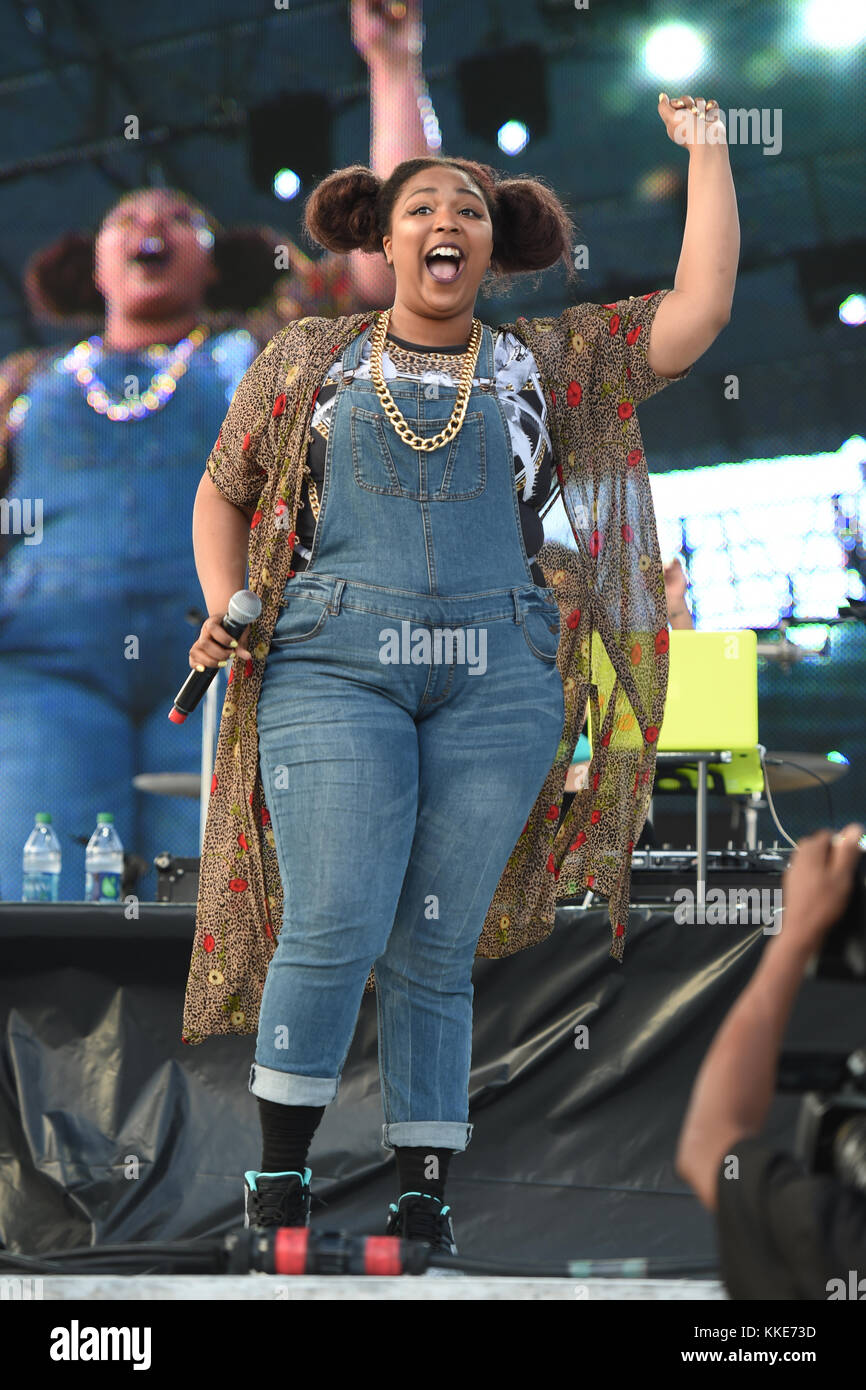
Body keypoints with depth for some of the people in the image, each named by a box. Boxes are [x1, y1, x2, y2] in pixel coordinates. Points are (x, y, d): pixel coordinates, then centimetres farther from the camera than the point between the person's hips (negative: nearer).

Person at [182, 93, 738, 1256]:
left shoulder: (548, 362, 15)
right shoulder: (310, 359, 15)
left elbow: (698, 309, 7)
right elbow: (223, 493, 23)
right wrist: (223, 609, 6)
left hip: (496, 683, 1)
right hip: (334, 668, -1)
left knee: (436, 947, 1)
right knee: (334, 928, -13)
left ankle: (424, 1197, 7)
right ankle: (280, 1167, 1)